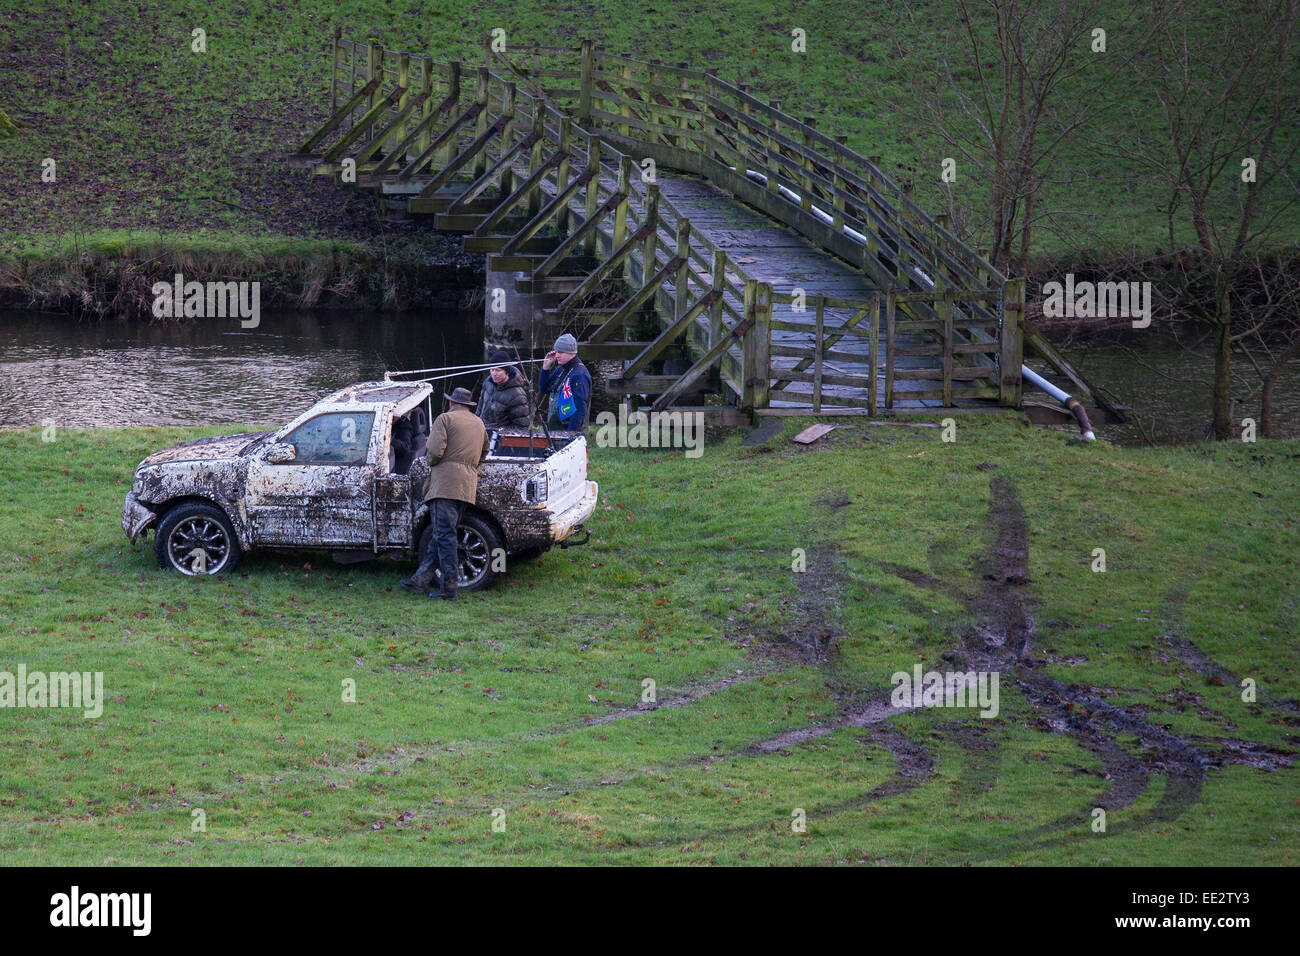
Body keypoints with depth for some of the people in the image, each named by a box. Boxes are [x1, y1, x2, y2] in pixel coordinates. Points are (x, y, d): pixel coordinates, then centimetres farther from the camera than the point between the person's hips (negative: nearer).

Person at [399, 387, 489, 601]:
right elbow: (483, 453, 34)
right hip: (469, 485, 7)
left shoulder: (445, 418, -1)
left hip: (446, 483, -7)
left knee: (444, 535, -9)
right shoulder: (479, 423, 22)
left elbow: (435, 451, -11)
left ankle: (450, 588, -15)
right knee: (442, 534, 9)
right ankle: (421, 579, 10)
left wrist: (431, 462, 8)